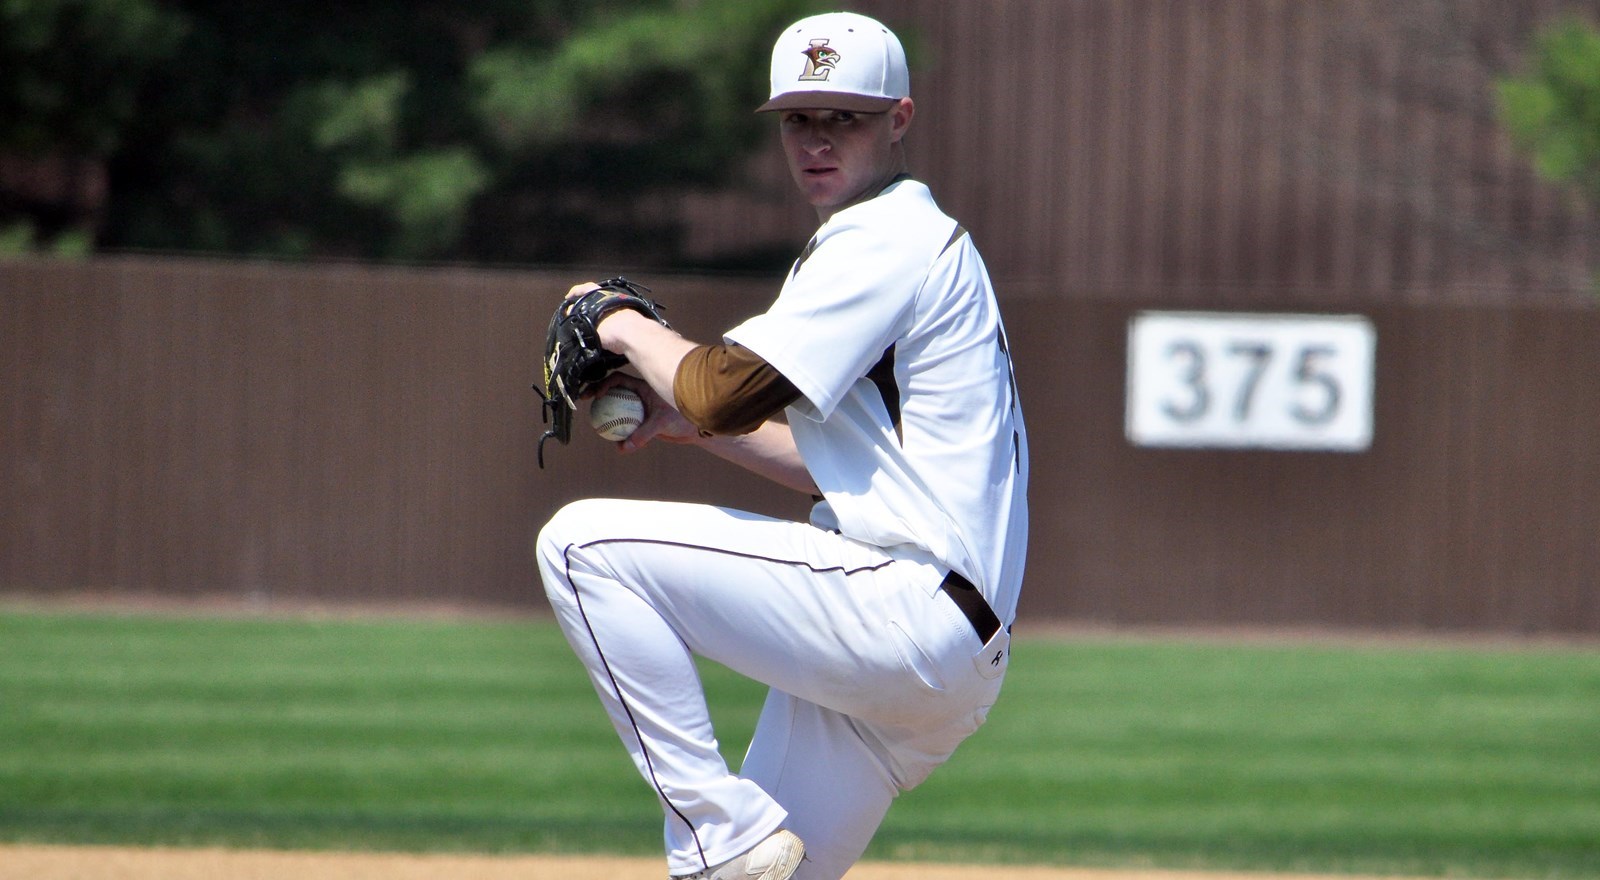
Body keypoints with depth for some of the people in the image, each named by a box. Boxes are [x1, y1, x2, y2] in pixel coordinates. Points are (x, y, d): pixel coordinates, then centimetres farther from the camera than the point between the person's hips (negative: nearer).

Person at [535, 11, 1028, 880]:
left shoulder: (884, 240, -7)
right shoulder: (918, 243, 25)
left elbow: (725, 389, -15)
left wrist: (625, 327, 3)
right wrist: (684, 417, 19)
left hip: (907, 607, -10)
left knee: (583, 542, -16)